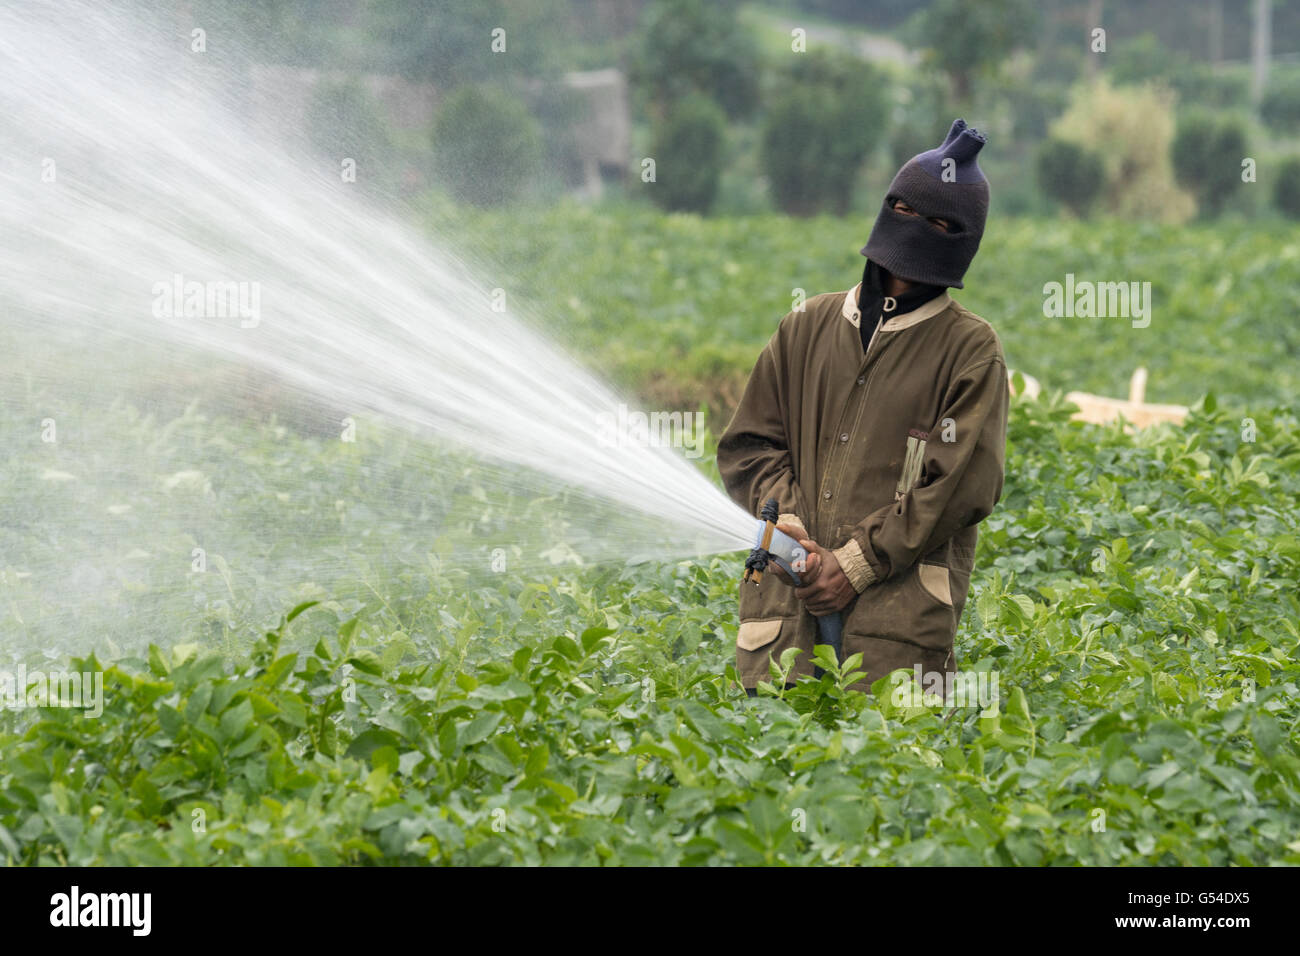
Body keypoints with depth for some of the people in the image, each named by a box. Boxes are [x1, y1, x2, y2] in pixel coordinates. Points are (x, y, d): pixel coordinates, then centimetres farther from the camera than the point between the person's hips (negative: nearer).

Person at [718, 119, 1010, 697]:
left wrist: (856, 563, -9)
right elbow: (750, 443, 16)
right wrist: (786, 523, -3)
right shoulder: (809, 326, 17)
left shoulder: (970, 350, 5)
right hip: (788, 595, 3)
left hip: (899, 603, -3)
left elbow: (962, 486, -4)